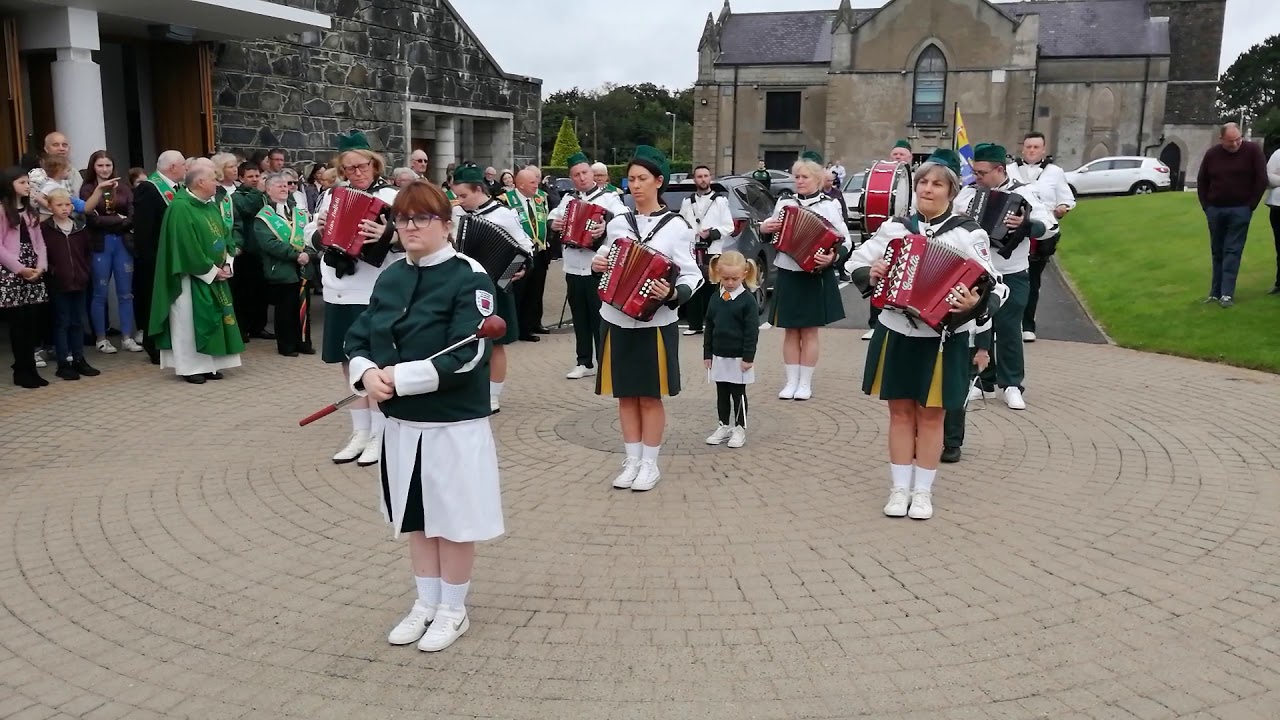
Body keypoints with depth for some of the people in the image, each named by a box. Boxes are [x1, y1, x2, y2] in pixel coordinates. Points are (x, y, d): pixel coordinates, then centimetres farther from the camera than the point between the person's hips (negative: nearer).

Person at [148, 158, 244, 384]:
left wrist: (226, 265, -2)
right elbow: (188, 248, -21)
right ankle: (190, 367, 7)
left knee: (212, 318, 10)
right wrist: (212, 271, -16)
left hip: (215, 276, 8)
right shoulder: (180, 208, -17)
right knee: (189, 321, 0)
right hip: (192, 278, -8)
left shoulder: (211, 205, 11)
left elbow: (225, 235, 12)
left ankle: (209, 364, 18)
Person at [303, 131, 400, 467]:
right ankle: (360, 432, 25)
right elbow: (310, 236, 16)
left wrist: (388, 236, -33)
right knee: (350, 365, 13)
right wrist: (318, 230, -5)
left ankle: (379, 435, 15)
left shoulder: (390, 197, -7)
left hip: (376, 294, -6)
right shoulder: (332, 196, 9)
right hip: (339, 293, 6)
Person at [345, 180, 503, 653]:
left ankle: (452, 611, 25)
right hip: (401, 420, 6)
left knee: (454, 519, 7)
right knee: (416, 518, 18)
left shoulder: (468, 277, -13)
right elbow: (359, 338, 7)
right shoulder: (390, 277, 7)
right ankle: (426, 603, 35)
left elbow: (467, 356, -22)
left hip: (455, 422, -6)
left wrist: (398, 377, -22)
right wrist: (367, 374, -15)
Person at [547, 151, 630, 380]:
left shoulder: (608, 197, -5)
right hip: (573, 268, 5)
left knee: (600, 317, 0)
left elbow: (626, 220, -19)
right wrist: (553, 223, 1)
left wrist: (607, 228, -34)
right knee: (580, 317, 12)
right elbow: (552, 216, 23)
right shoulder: (567, 198, 11)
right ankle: (584, 363, 20)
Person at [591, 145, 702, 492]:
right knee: (626, 395, 11)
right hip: (616, 321, 4)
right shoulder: (618, 223, 6)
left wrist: (673, 294, -27)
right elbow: (603, 259, 19)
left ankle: (650, 464, 17)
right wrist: (596, 265, -4)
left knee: (650, 397, 4)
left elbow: (691, 276, -8)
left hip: (654, 324, -4)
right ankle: (632, 461, 21)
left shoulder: (676, 226, -6)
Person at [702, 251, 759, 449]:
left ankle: (740, 429, 16)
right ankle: (724, 426, 25)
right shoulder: (715, 298, 3)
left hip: (739, 358, -5)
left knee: (738, 394, 6)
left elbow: (752, 331, -12)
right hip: (719, 356, 5)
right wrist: (707, 354, 7)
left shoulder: (747, 300, -12)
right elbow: (709, 328, 8)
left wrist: (748, 357, -15)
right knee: (722, 393, 13)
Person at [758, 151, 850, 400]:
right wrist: (764, 228, -1)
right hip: (787, 274, 3)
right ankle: (791, 381, 15)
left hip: (815, 277, -3)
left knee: (809, 332, 3)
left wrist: (834, 257, -25)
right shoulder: (784, 202, 7)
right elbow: (769, 233, 20)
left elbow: (846, 241, -8)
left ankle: (805, 384, 11)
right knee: (791, 331, 8)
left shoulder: (829, 206, -5)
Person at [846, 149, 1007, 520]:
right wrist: (869, 275, -11)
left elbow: (995, 288, -11)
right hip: (896, 333, 3)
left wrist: (976, 303, -31)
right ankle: (899, 488, 22)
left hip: (942, 339, -2)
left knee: (931, 416, 8)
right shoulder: (894, 227, 2)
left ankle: (922, 491, 22)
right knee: (900, 412, 10)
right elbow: (855, 263, 10)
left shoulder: (967, 234, -7)